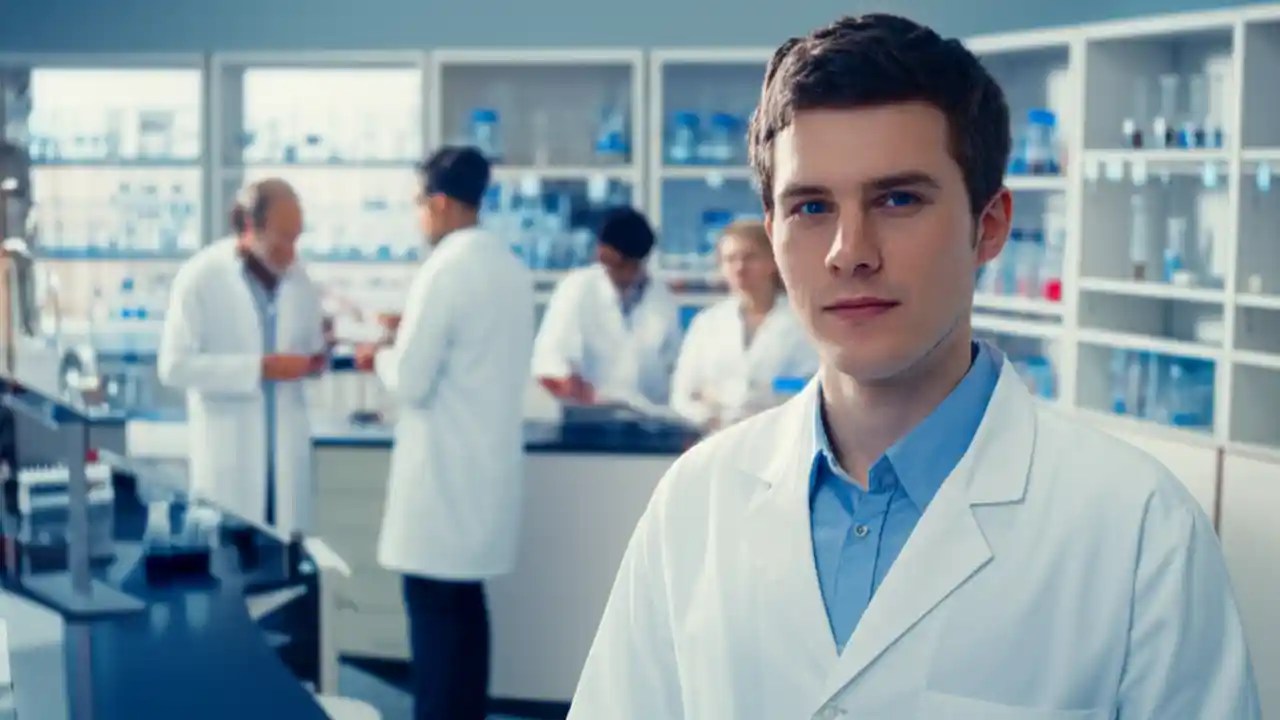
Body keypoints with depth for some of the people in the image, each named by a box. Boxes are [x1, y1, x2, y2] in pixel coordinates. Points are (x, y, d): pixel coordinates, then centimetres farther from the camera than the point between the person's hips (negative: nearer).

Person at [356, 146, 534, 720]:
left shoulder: (445, 270, -17)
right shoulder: (511, 267, 9)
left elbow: (411, 384, -17)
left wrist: (382, 357, 2)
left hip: (443, 473, -8)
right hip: (487, 468, 8)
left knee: (434, 610, -1)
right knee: (464, 606, 15)